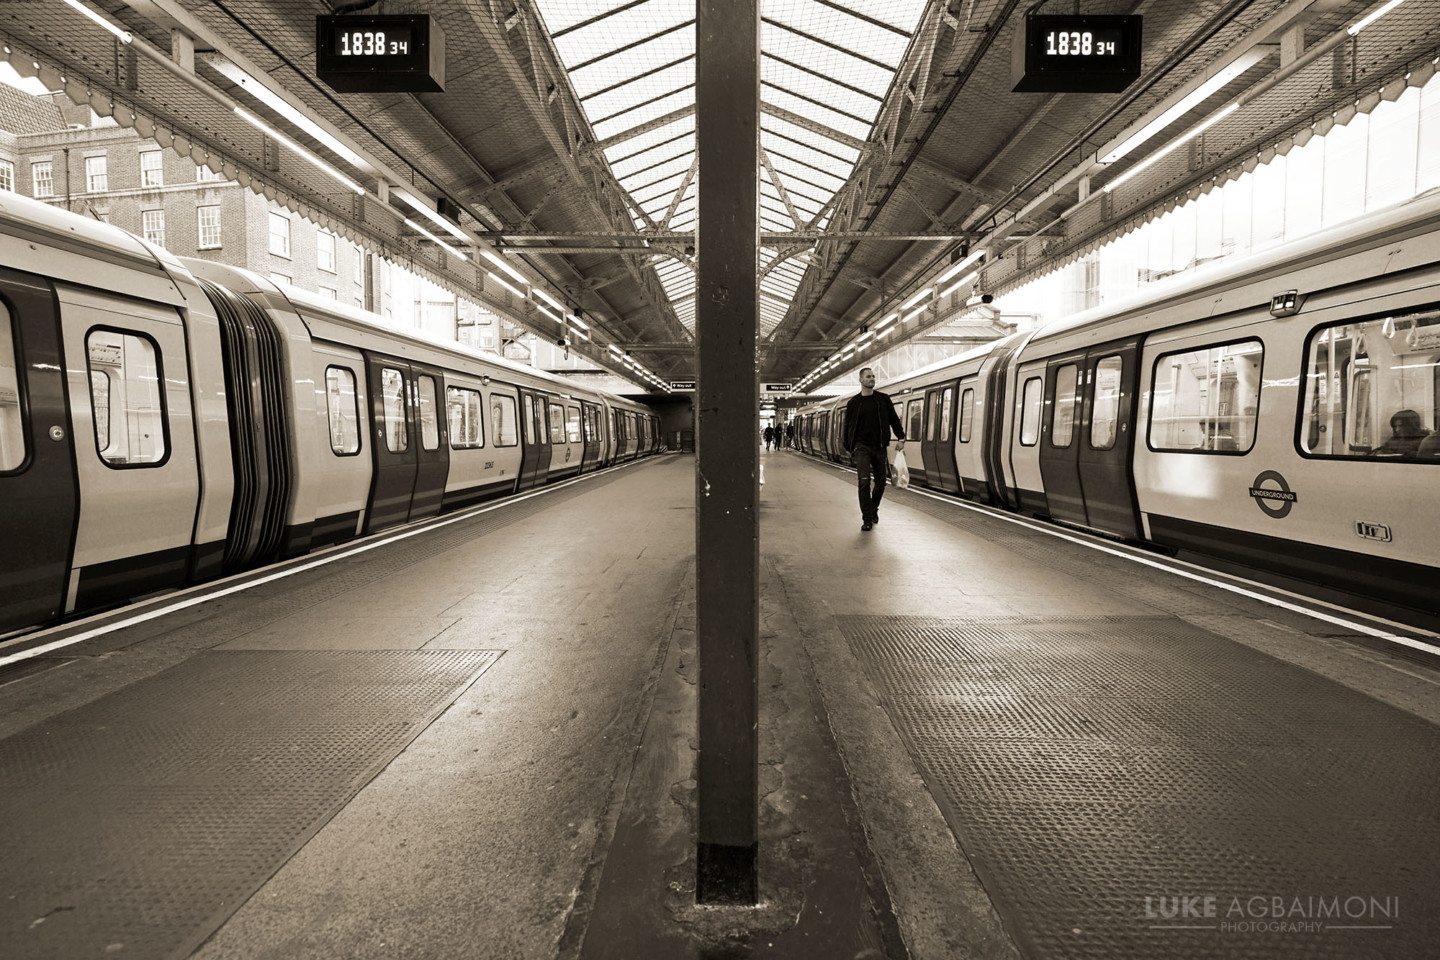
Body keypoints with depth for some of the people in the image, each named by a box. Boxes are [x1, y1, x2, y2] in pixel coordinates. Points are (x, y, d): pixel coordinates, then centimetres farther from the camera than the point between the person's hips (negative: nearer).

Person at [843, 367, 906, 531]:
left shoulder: (884, 399, 7)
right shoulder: (853, 403, 3)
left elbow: (894, 419, 9)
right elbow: (848, 426, 9)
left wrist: (901, 438, -2)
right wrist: (848, 448, 10)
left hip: (879, 447, 2)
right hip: (862, 447, -2)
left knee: (880, 482, 8)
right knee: (864, 482, -11)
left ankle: (873, 509, 33)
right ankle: (867, 519, -6)